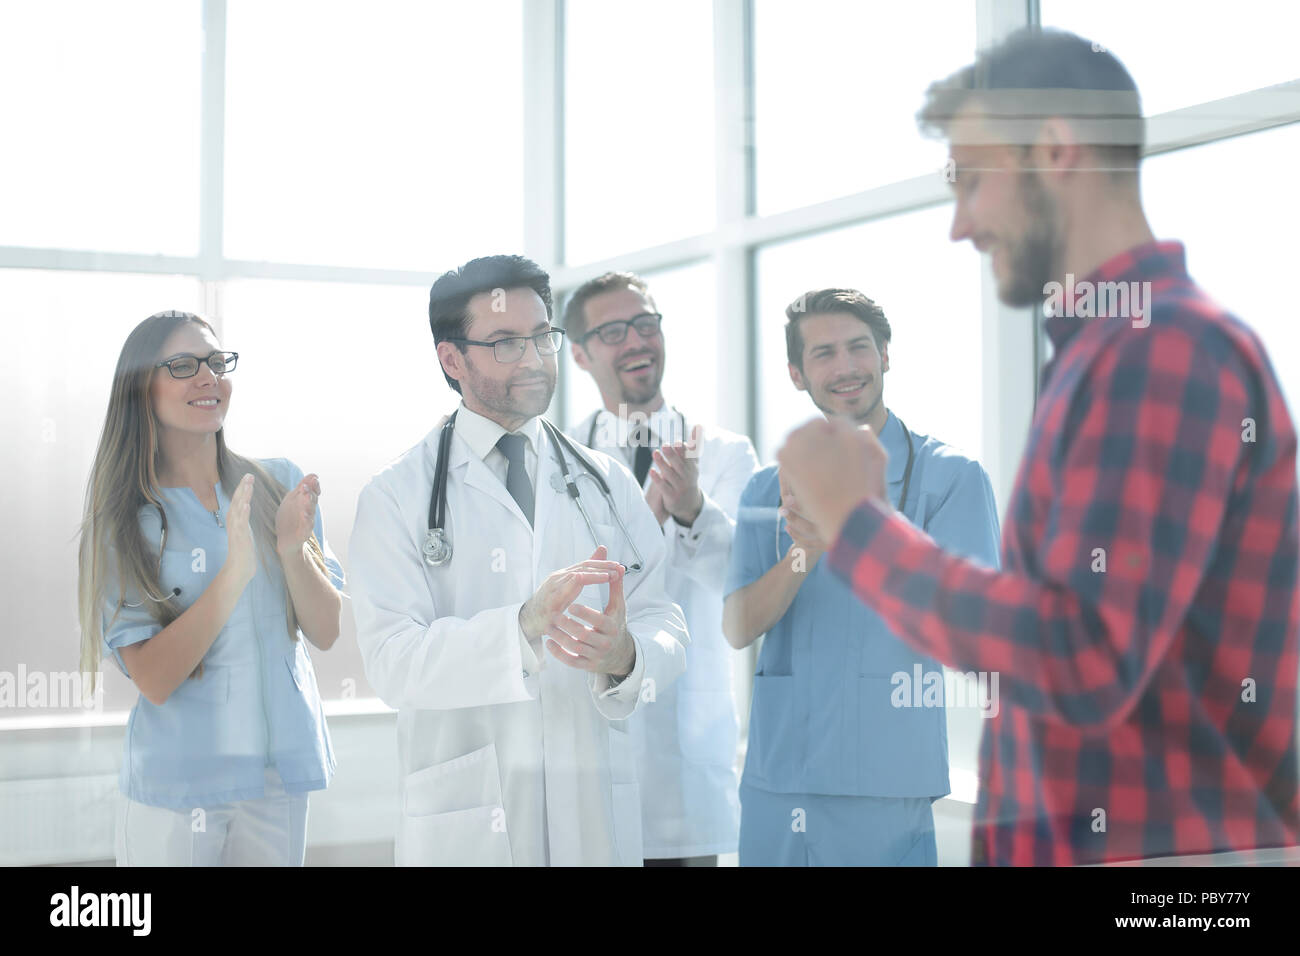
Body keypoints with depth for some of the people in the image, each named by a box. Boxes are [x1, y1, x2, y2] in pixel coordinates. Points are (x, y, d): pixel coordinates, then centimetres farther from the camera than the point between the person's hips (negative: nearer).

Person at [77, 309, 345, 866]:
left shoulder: (281, 485, 0)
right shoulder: (123, 517, -7)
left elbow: (327, 633, -2)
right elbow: (153, 680, -16)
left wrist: (291, 549, -20)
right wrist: (234, 573, -26)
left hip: (280, 777, 3)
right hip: (175, 787, -3)